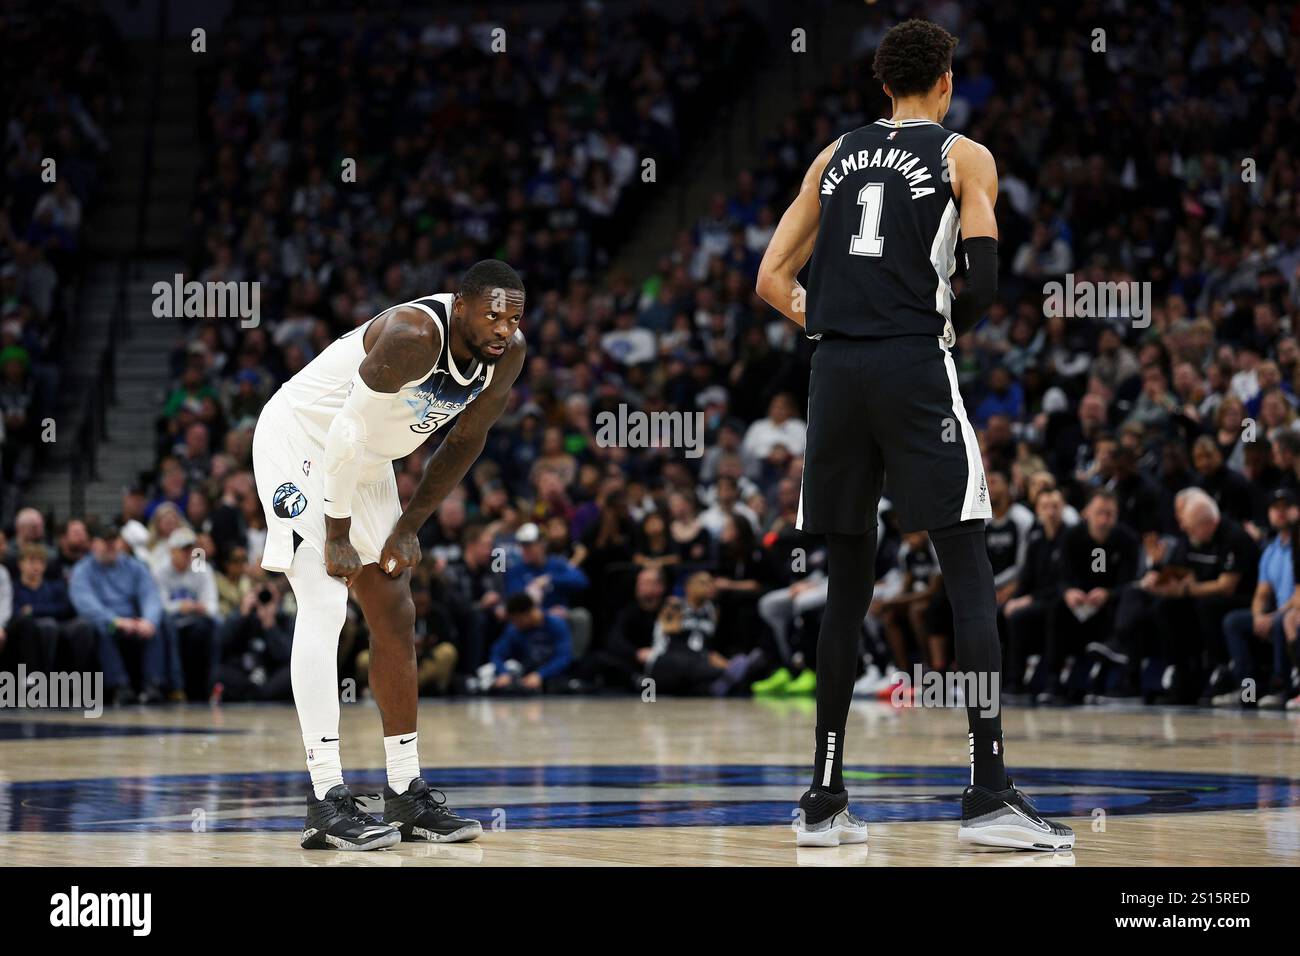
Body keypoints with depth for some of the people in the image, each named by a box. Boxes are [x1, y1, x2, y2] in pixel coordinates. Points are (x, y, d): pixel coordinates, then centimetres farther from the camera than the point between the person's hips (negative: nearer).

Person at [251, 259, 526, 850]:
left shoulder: (507, 354, -11)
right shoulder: (413, 336, -34)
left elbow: (466, 441, 4)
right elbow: (345, 434, -30)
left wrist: (409, 528, 1)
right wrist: (336, 536, -22)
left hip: (364, 465, 9)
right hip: (300, 443, -8)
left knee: (395, 620, 8)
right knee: (324, 608, -18)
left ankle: (406, 795, 15)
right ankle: (326, 802, -21)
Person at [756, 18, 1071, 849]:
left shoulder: (836, 156, 17)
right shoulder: (965, 156, 4)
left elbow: (773, 281, 15)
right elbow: (985, 278, -9)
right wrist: (955, 326, 10)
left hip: (837, 372, 5)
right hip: (916, 367, -5)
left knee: (848, 585, 12)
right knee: (971, 577, -4)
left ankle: (825, 799, 12)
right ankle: (990, 794, -13)